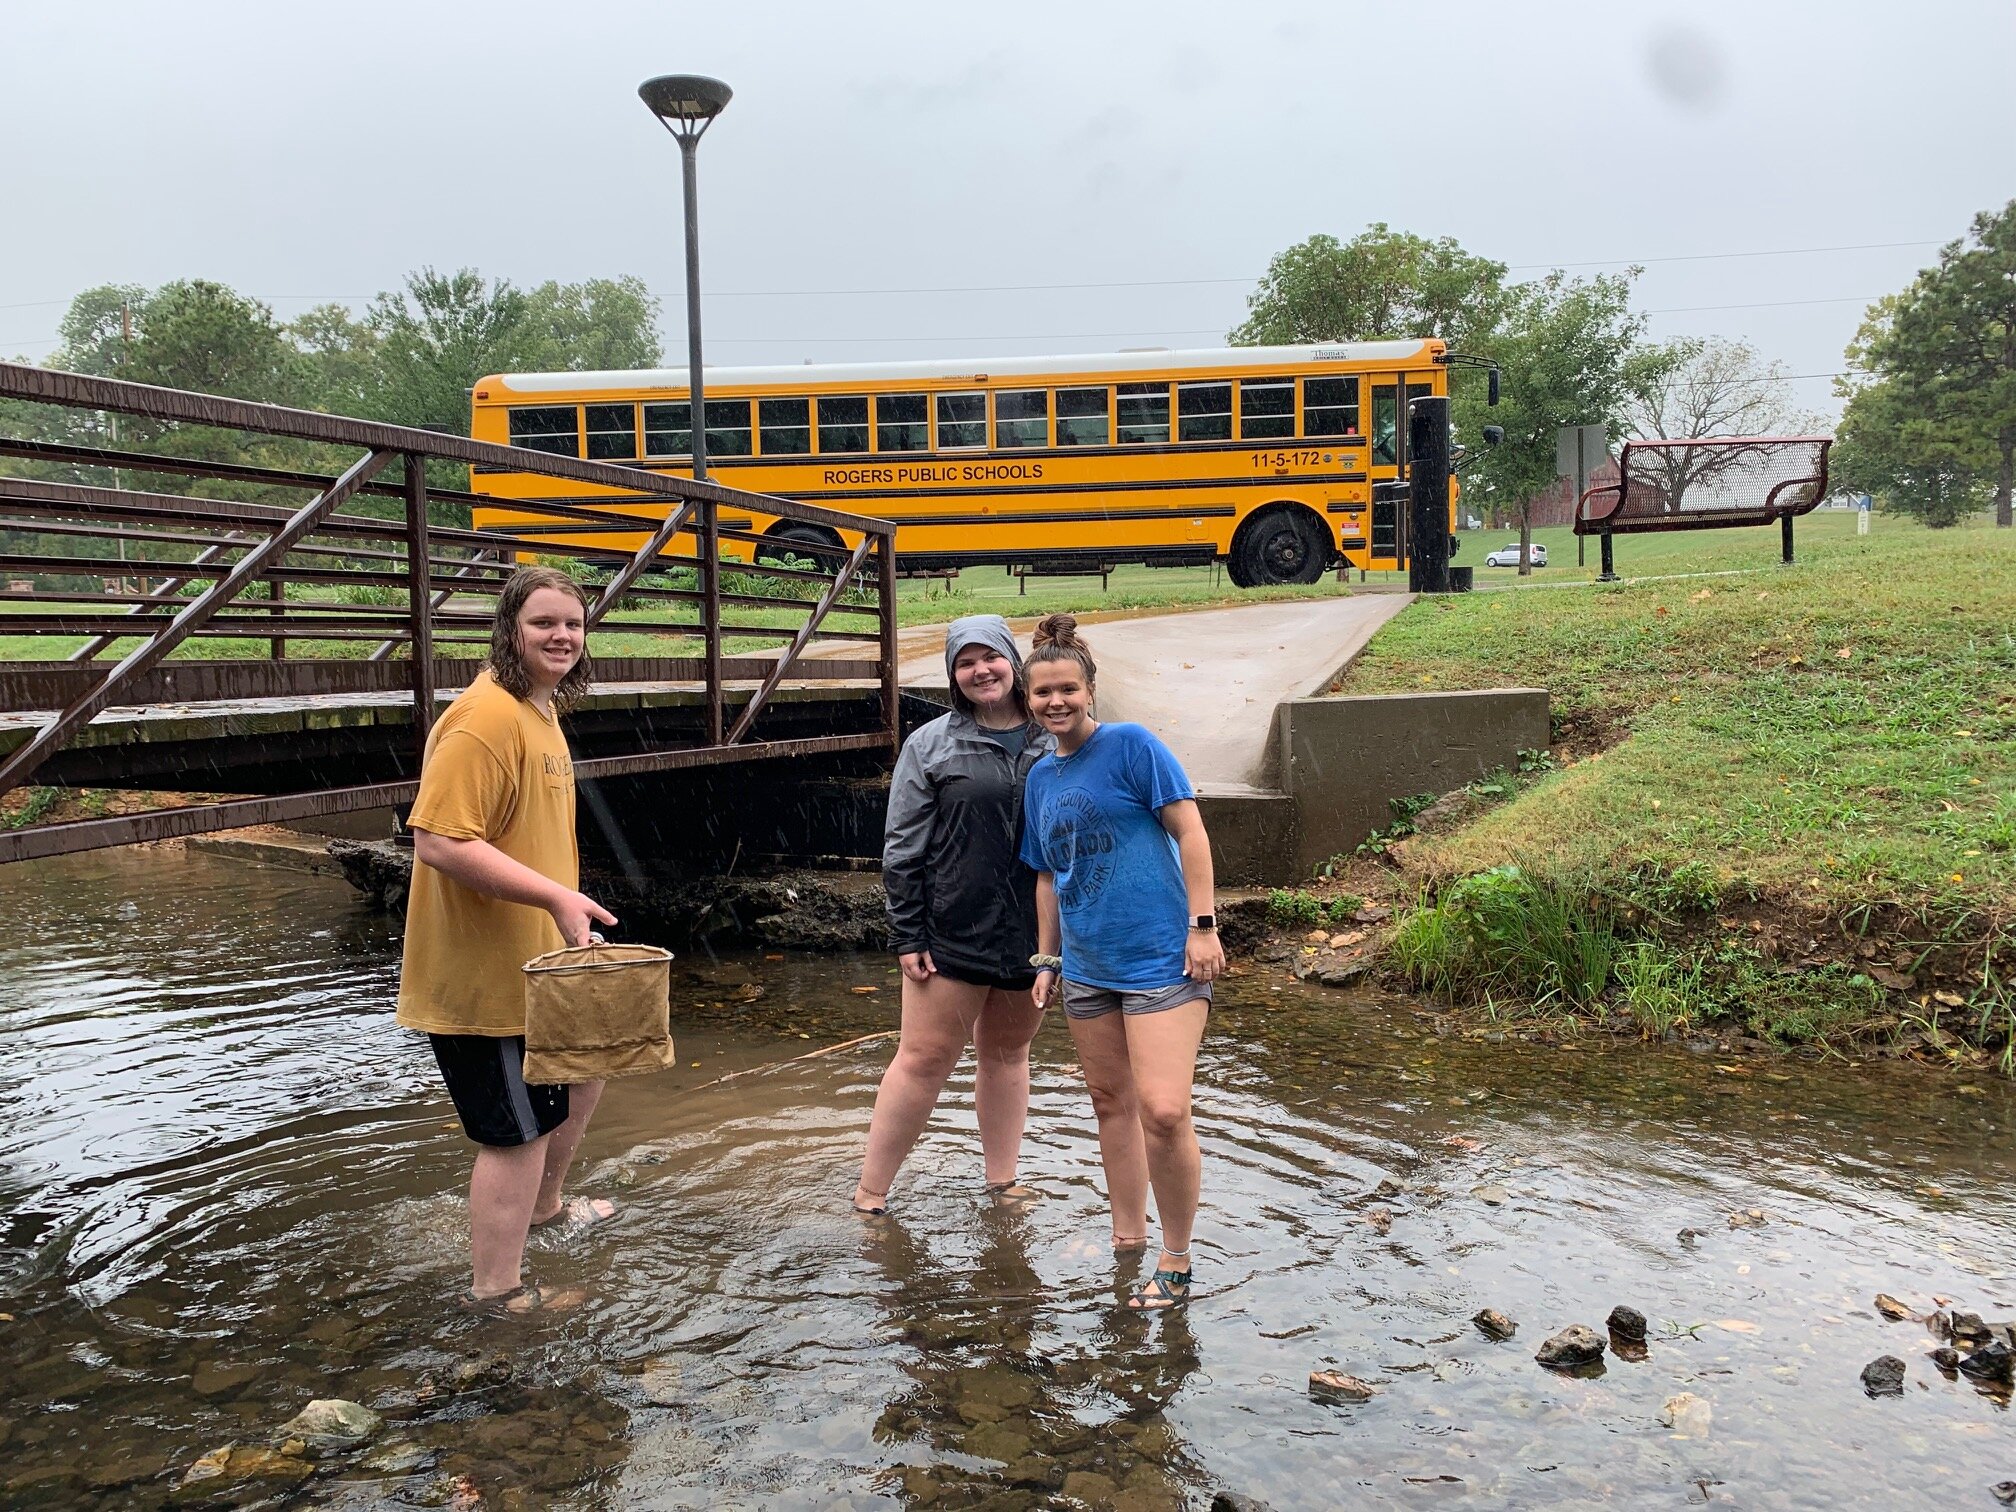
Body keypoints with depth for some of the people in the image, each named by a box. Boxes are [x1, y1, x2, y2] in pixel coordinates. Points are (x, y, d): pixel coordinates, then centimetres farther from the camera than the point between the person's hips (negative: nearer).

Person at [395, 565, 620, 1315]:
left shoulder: (539, 711, 11)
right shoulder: (485, 718, -23)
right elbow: (440, 841, -30)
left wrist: (563, 908, 22)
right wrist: (556, 895, -32)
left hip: (535, 957, 11)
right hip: (484, 968, -11)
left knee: (583, 1075, 26)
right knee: (520, 1129, 1)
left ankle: (544, 1205, 49)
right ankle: (497, 1288, 18)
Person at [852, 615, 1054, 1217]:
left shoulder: (1053, 742, 5)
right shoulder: (931, 745, -1)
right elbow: (903, 850, -3)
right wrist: (907, 937, -8)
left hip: (1035, 935, 3)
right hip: (953, 935, -3)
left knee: (1007, 1054, 15)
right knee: (925, 1057, -1)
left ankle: (1002, 1181, 29)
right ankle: (870, 1195, 10)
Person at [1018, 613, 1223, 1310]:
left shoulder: (1132, 746, -8)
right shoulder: (1041, 775, 11)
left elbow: (1190, 832, -10)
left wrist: (1202, 925, -14)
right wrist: (1047, 958, 18)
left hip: (1162, 959, -7)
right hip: (1087, 967, 7)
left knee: (1162, 1112, -14)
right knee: (1110, 1103, 15)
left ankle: (1176, 1263, 3)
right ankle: (1126, 1239, 30)